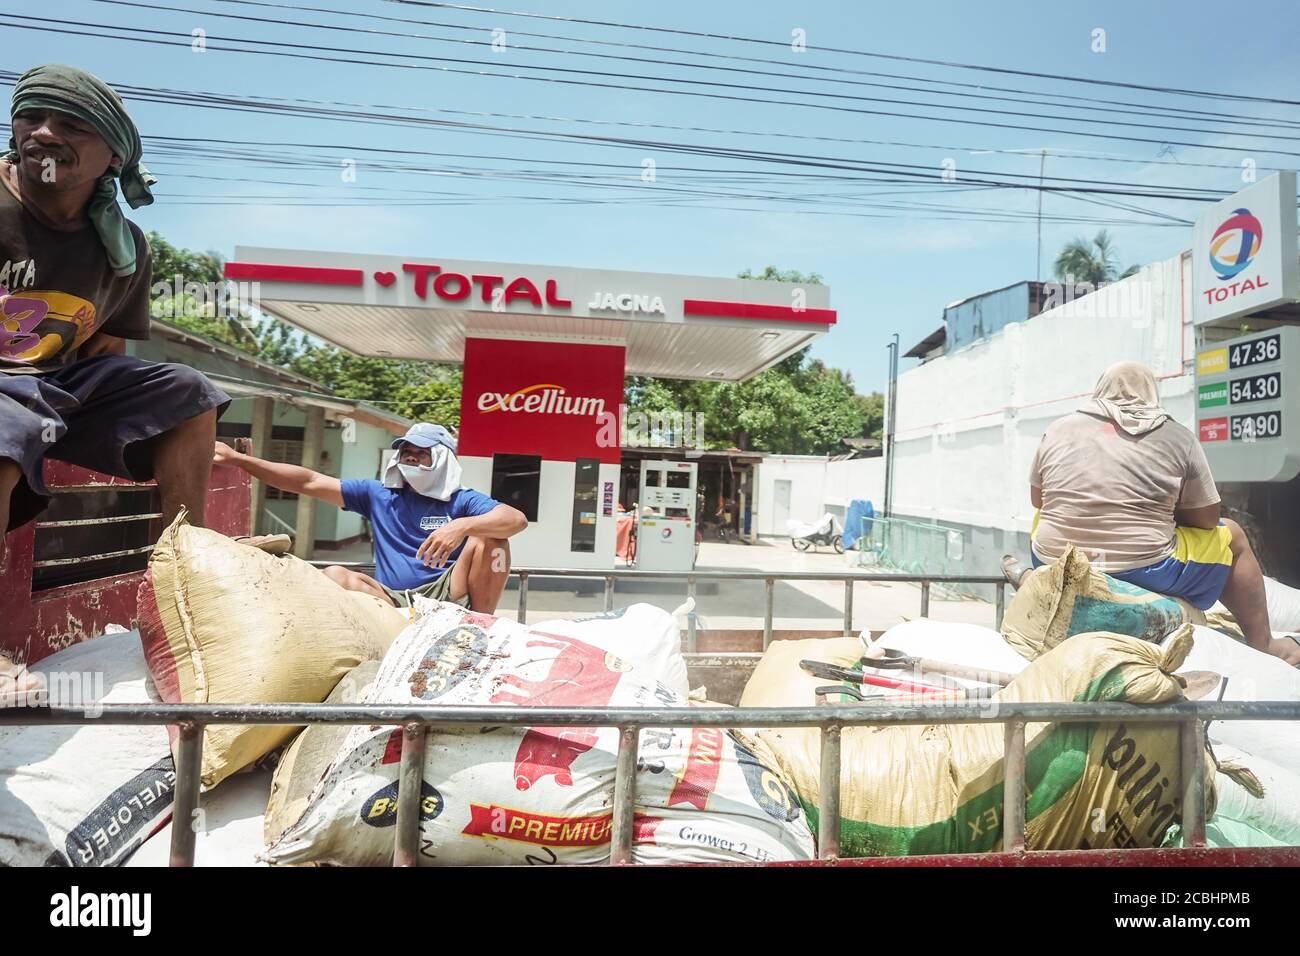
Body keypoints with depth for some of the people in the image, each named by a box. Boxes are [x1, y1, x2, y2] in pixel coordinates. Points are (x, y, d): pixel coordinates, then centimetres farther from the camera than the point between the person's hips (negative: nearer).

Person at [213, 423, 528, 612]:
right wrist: (237, 458, 0)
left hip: (448, 595, -2)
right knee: (334, 577, -22)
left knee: (489, 537, -24)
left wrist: (462, 526, -33)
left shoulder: (462, 500, 3)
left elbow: (517, 519, -16)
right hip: (393, 601, 3)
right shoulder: (376, 494, 14)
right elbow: (310, 482, 8)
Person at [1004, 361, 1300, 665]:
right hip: (1143, 572, -1)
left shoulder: (1057, 429, 4)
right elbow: (1206, 518, 4)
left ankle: (1029, 580, 43)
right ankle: (1263, 645, 32)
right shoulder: (1177, 437, 0)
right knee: (1232, 538, 24)